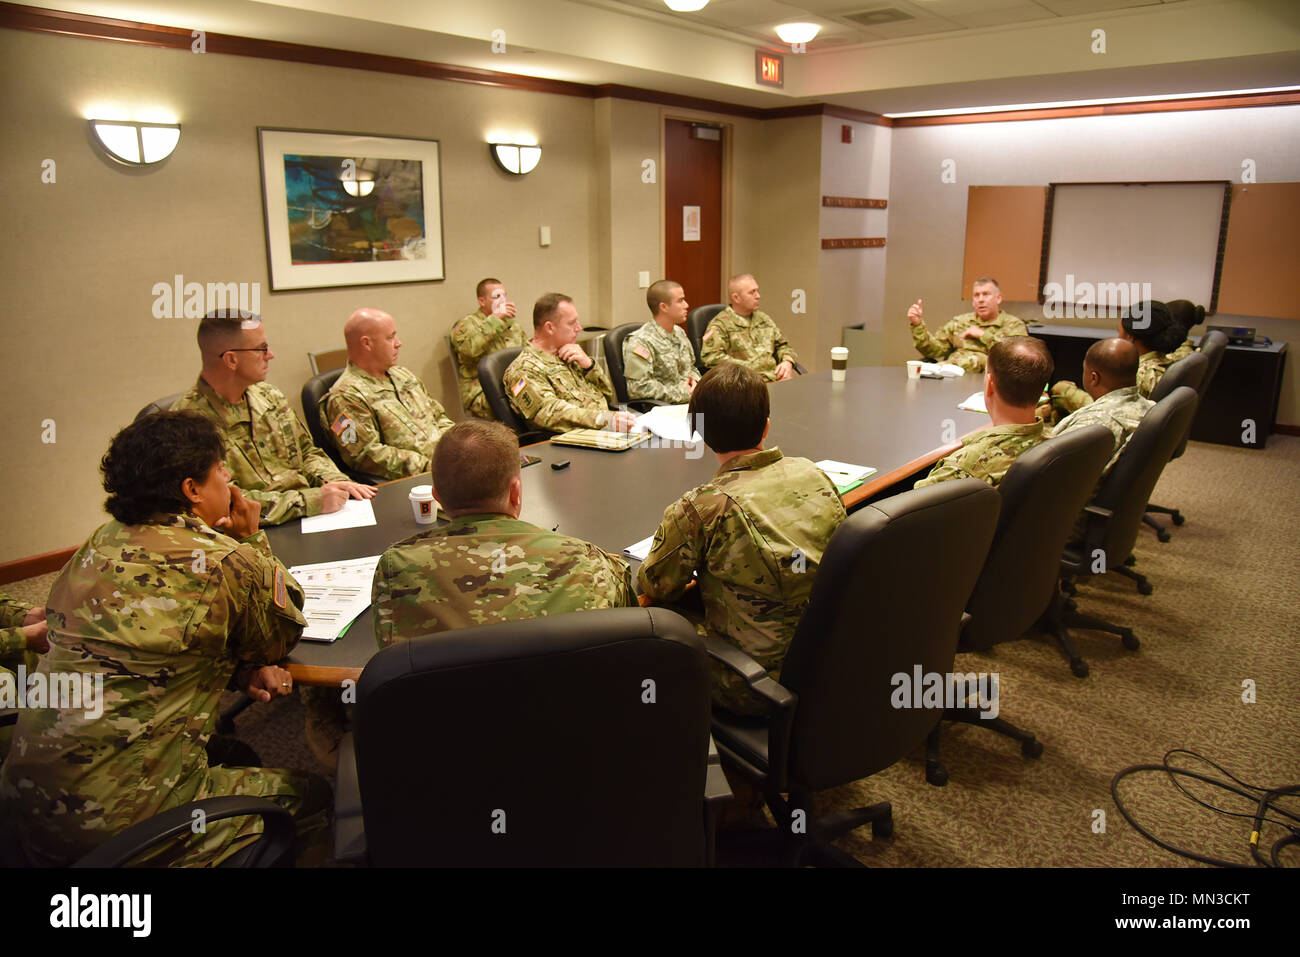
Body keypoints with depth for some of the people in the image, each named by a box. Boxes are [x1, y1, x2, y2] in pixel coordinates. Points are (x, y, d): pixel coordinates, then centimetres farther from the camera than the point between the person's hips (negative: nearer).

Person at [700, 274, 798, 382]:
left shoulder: (764, 319, 23)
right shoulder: (720, 324, -1)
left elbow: (782, 345, 31)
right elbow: (710, 357, -14)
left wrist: (787, 362, 6)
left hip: (776, 378, 7)